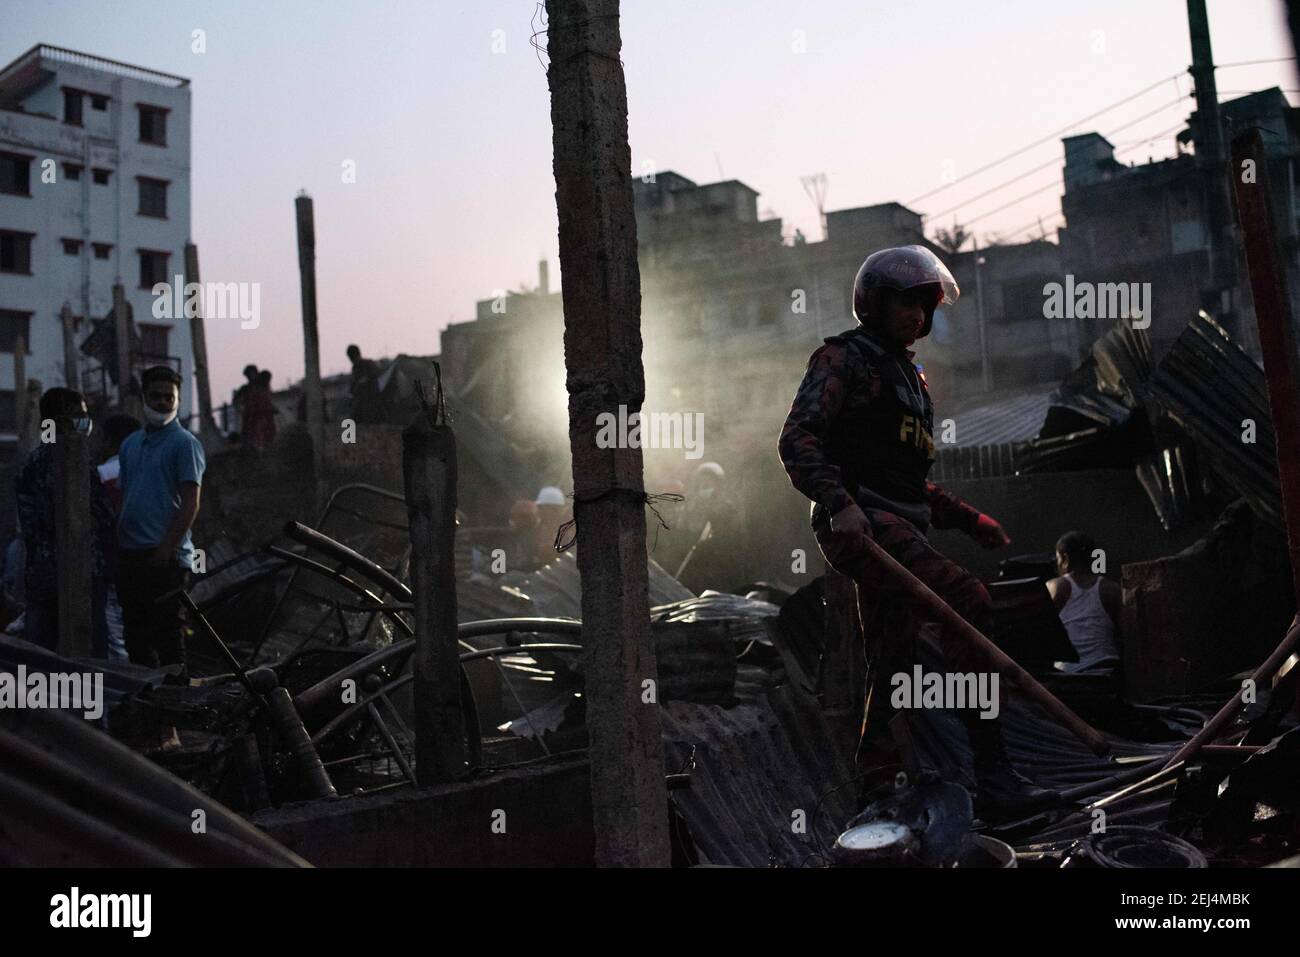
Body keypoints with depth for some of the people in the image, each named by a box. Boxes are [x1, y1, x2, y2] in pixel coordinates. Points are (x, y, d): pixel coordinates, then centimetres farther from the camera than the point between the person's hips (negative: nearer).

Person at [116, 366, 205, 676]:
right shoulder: (130, 443, 17)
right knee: (134, 635, 13)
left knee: (166, 634, -4)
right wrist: (115, 544, 11)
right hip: (130, 554, 7)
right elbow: (124, 497, 21)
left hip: (167, 556, -7)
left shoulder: (184, 443, -4)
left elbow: (190, 503, -11)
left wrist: (167, 548, -17)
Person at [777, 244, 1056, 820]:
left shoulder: (909, 375, 29)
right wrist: (839, 503, -27)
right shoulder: (843, 359, 1)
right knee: (967, 602, -26)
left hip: (899, 528, 10)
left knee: (894, 669, 8)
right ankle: (993, 777, -29)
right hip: (862, 523, -10)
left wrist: (969, 520, 24)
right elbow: (797, 439, -12)